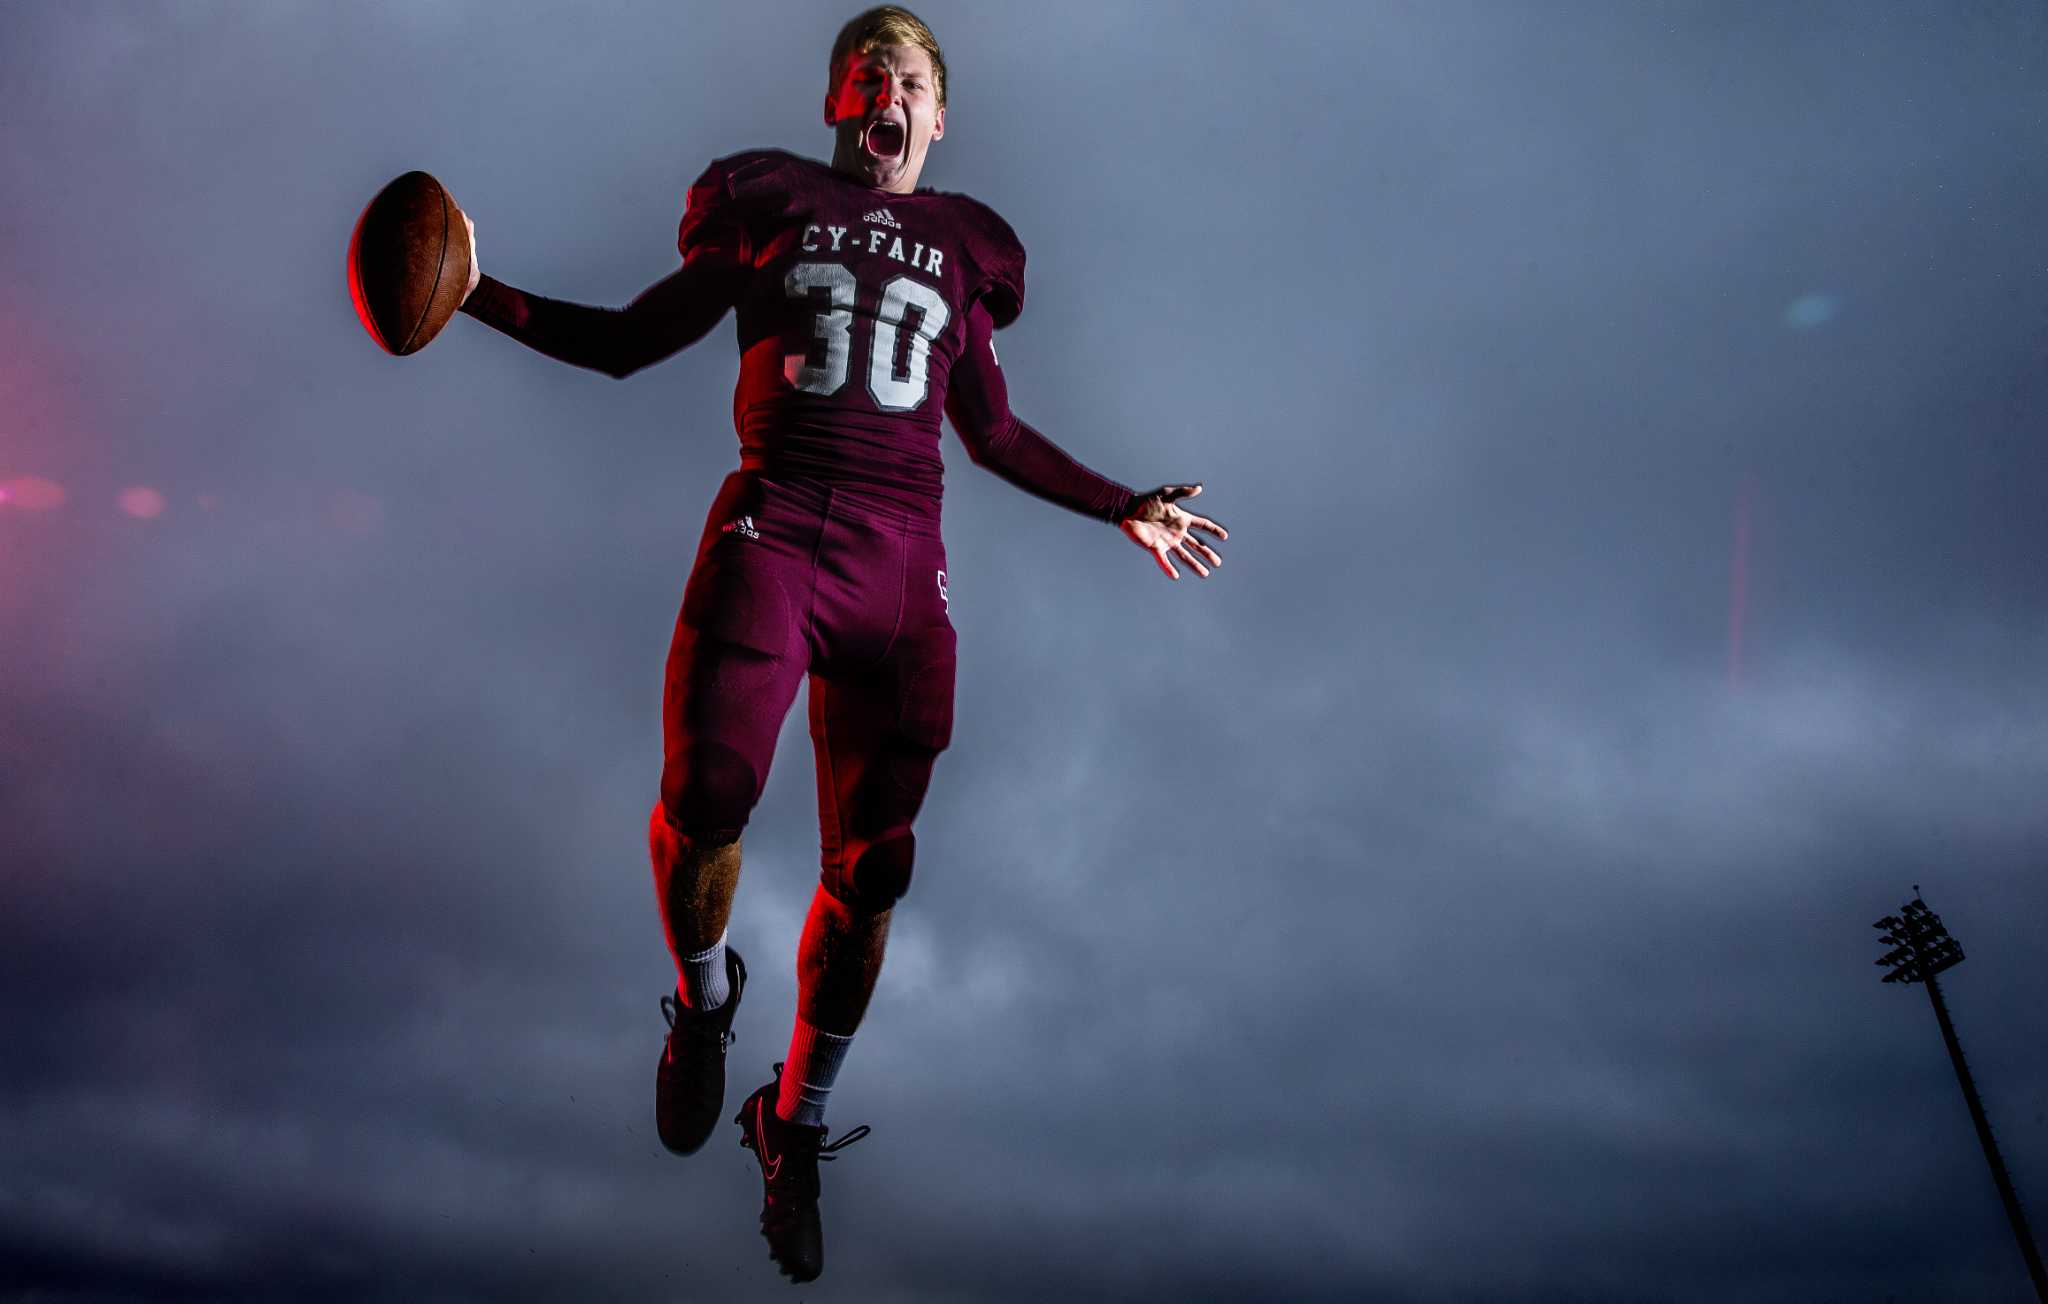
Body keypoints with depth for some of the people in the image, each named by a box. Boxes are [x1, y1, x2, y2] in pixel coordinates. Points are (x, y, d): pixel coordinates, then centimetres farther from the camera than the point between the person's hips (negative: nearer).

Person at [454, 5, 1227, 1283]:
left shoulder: (962, 244, 22)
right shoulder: (771, 206, 17)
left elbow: (996, 432, 27)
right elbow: (629, 339, 17)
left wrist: (1123, 507, 27)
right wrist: (481, 293, 5)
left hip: (900, 565, 2)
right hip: (772, 533, -2)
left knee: (869, 874, 1)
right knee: (705, 795, -26)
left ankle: (795, 1129, 23)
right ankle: (705, 1000, 8)